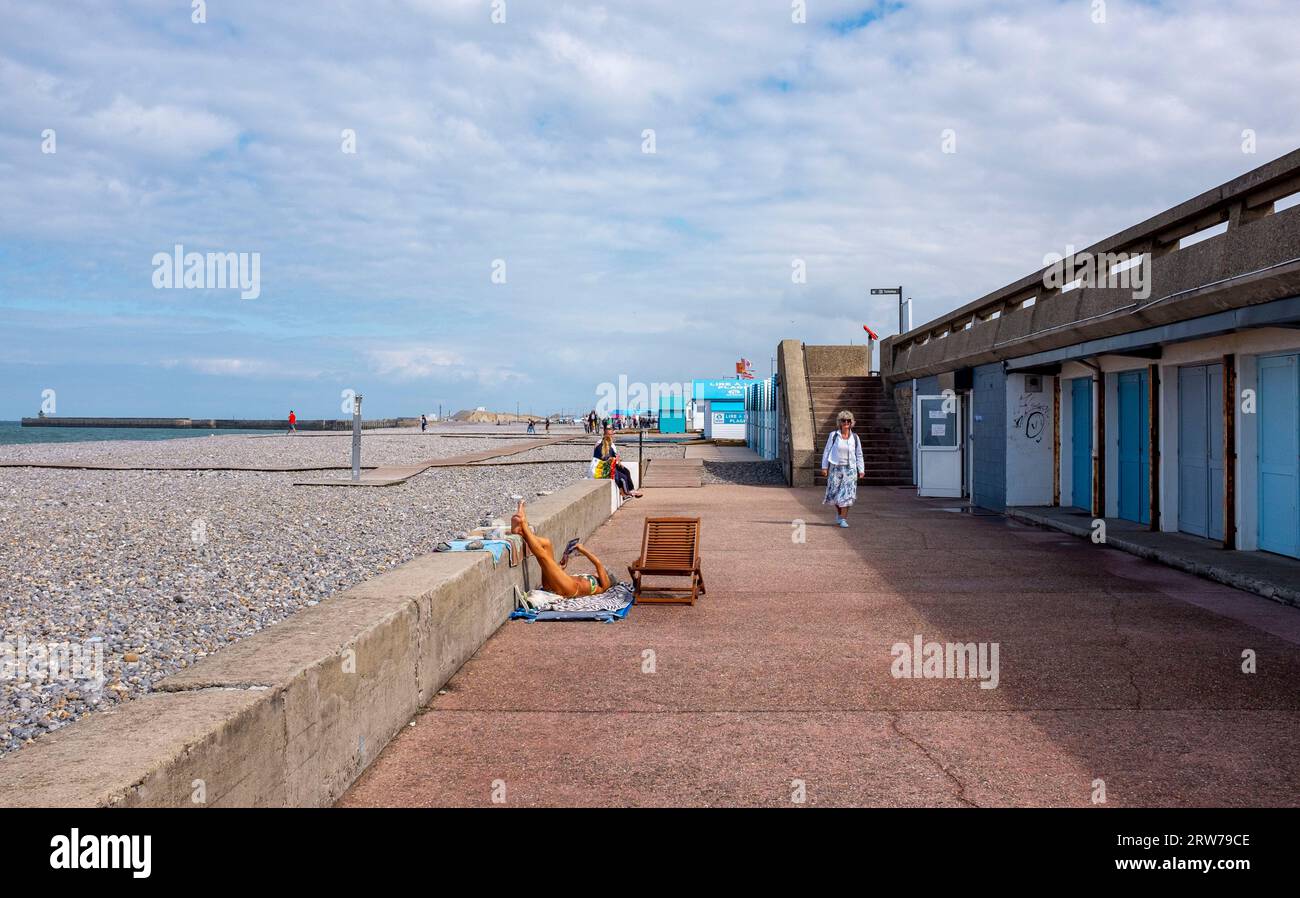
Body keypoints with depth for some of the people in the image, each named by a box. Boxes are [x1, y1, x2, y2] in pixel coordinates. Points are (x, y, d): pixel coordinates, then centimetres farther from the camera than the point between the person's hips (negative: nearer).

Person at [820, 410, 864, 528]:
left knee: (847, 494, -8)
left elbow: (859, 455, 10)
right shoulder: (834, 435, 0)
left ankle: (843, 519, -3)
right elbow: (827, 451, 3)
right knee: (834, 492, 3)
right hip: (835, 468, 0)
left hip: (850, 469, 0)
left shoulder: (855, 437, 4)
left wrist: (861, 470, 5)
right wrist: (824, 467, -1)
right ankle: (839, 513, 31)